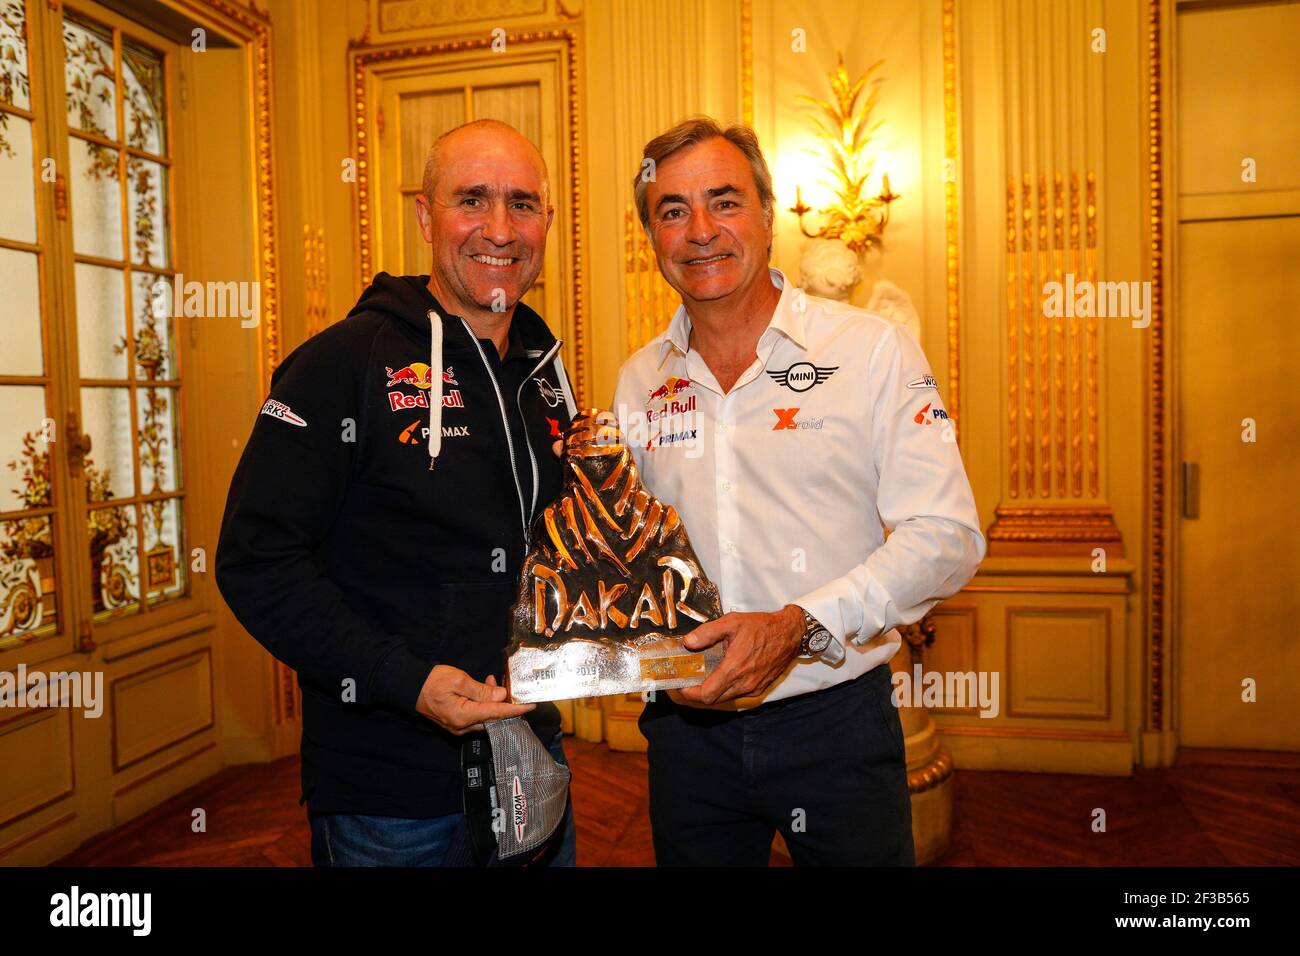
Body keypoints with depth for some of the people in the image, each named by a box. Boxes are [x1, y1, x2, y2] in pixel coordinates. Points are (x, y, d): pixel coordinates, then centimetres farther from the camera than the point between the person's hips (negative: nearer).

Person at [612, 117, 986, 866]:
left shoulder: (874, 350, -8)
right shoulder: (640, 382, 4)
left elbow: (947, 537, -13)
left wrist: (799, 625, -23)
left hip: (835, 720, -3)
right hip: (688, 724, 3)